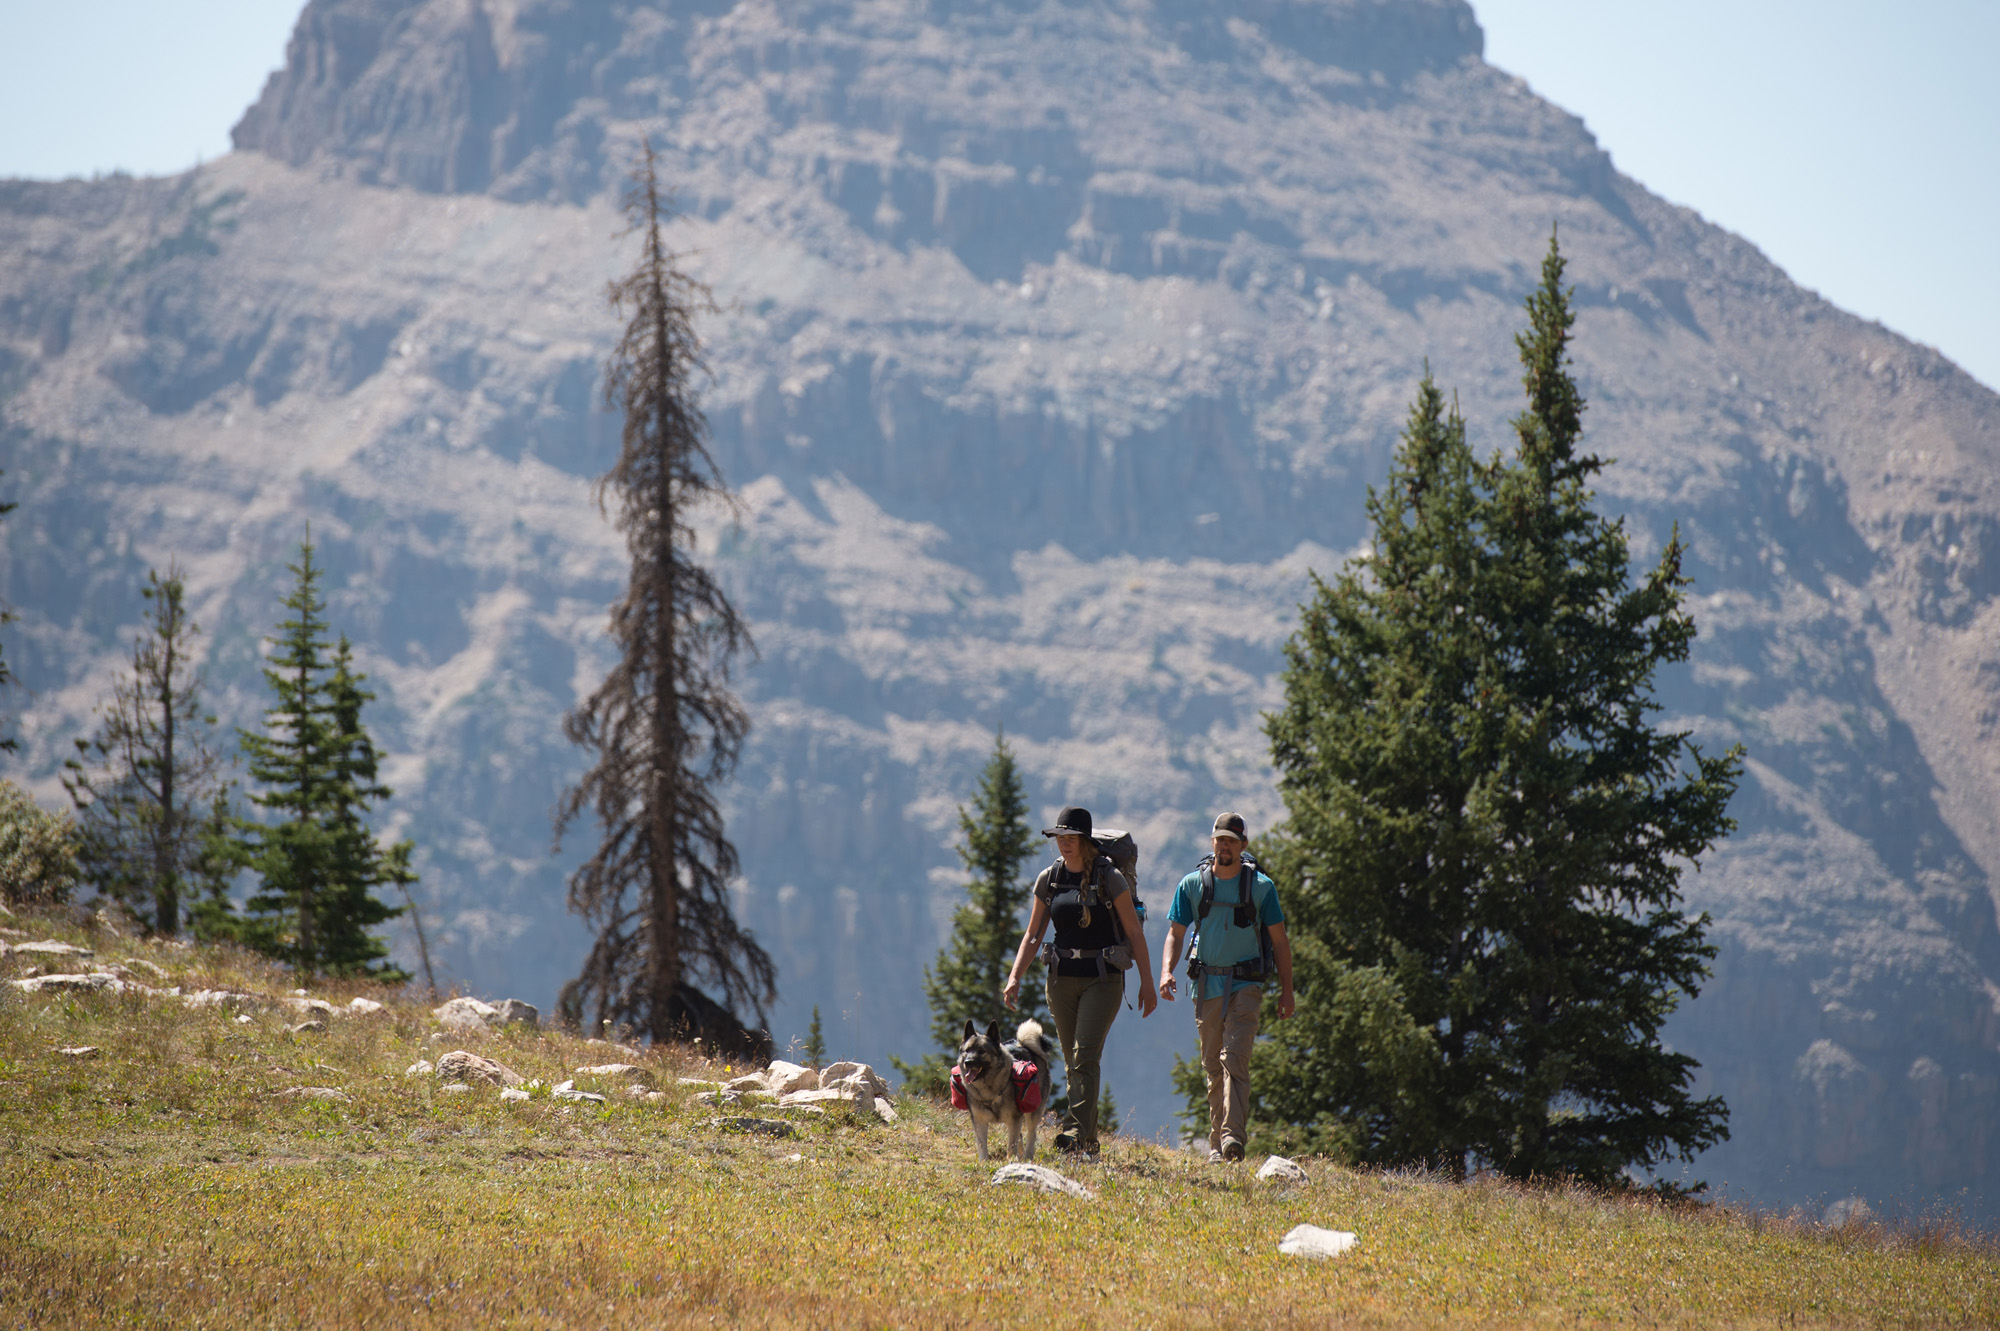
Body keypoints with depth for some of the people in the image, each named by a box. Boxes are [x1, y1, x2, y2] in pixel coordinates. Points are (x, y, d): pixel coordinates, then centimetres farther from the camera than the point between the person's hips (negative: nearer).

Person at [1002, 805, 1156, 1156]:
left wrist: (1147, 982, -5)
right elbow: (1033, 935, 9)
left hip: (1103, 979, -5)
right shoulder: (1048, 879, 5)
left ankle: (1076, 1132, -26)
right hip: (1063, 979, 5)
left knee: (1085, 1056, -18)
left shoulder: (1109, 878, -7)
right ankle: (1089, 1143, 14)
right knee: (1073, 1062, 6)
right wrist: (1015, 978, -2)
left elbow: (1135, 932, -4)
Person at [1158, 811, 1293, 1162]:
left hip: (1245, 985, -3)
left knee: (1234, 1058, -18)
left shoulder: (1261, 886, 1)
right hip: (1207, 985, 3)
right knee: (1213, 1066, 7)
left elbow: (1279, 941, 6)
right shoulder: (1192, 885, 5)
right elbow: (1175, 934, 6)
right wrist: (1166, 972, -12)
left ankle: (1234, 1136, -26)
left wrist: (1287, 989, 1)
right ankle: (1217, 1144, 14)